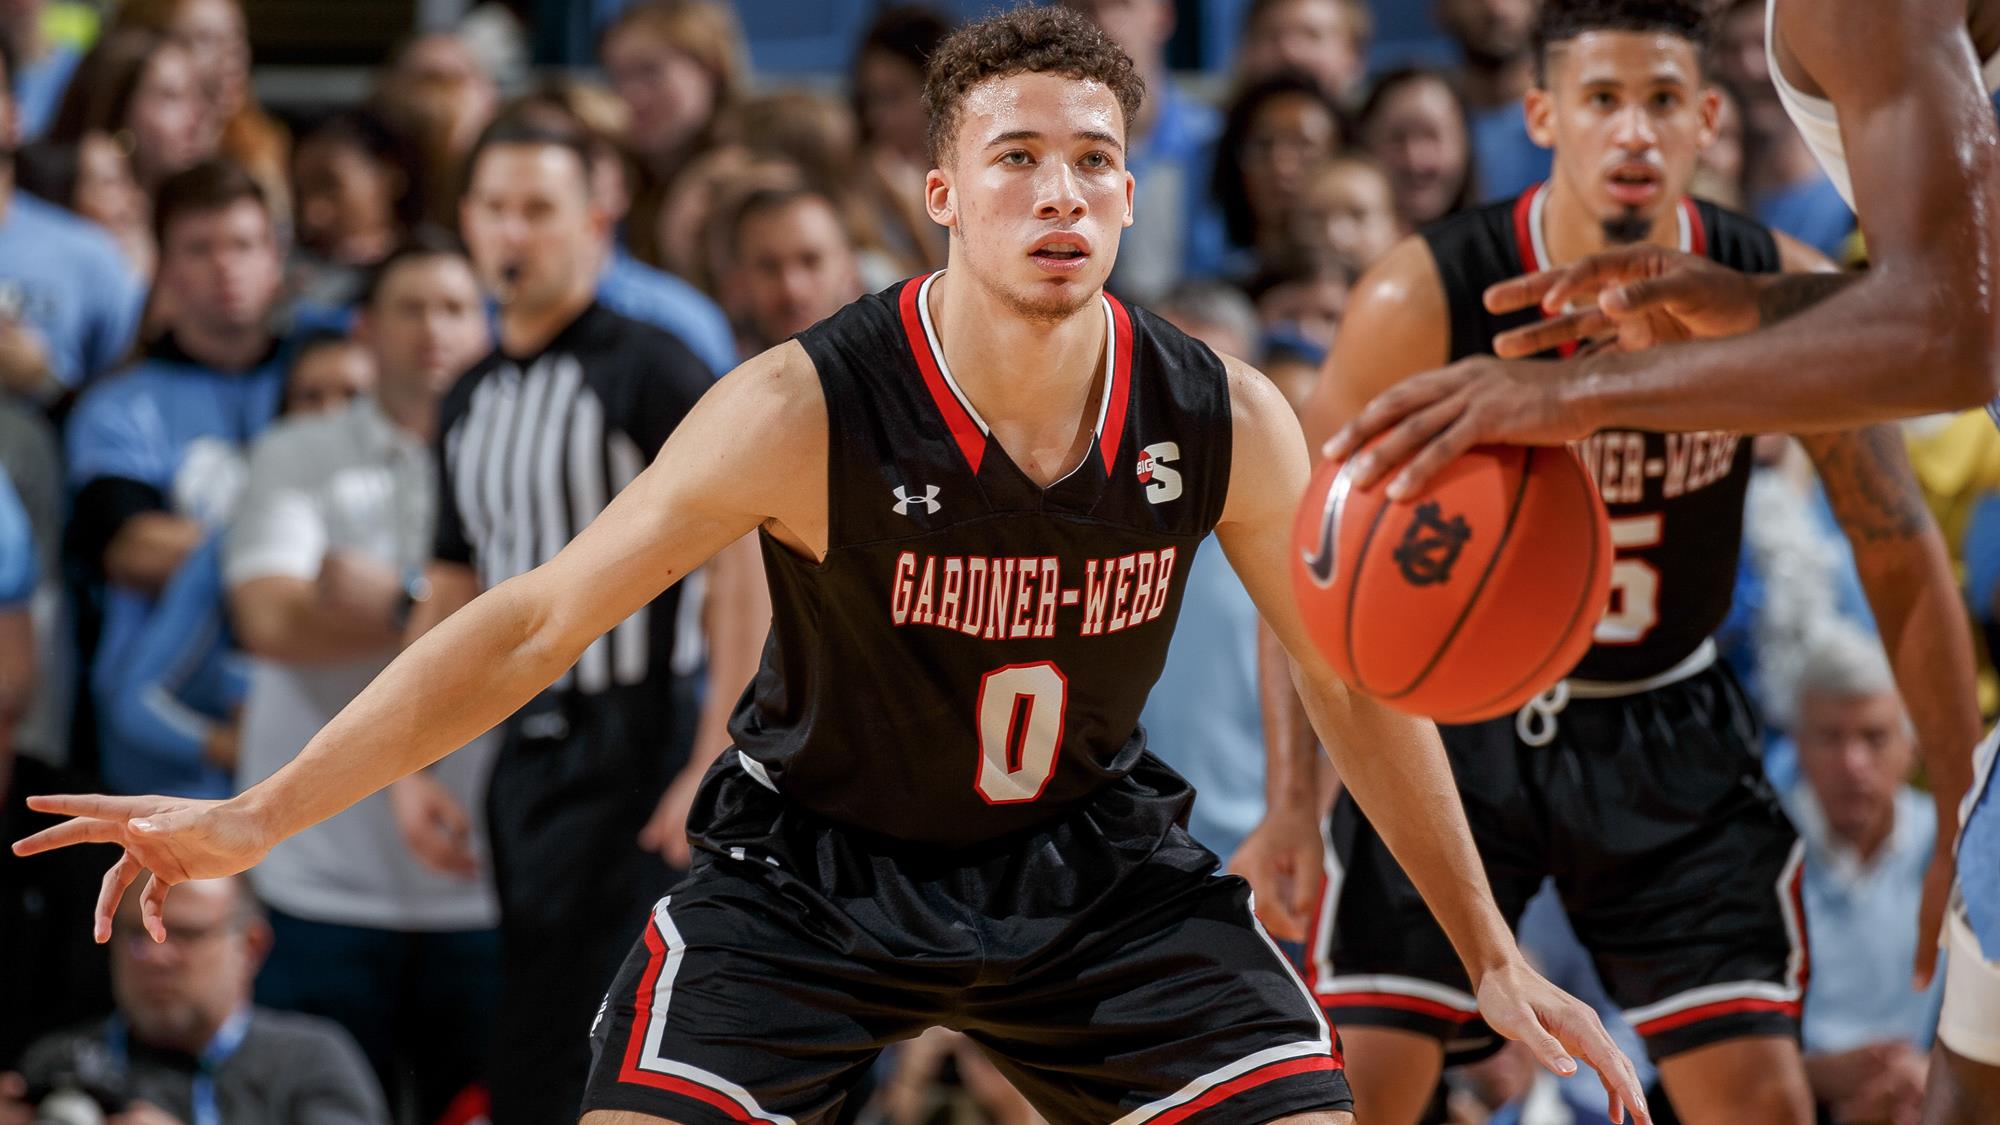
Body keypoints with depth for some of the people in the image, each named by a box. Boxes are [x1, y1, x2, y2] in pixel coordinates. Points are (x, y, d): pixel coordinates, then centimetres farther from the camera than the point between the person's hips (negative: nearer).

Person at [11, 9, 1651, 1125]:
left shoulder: (1223, 423, -16)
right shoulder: (808, 413, -25)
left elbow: (1360, 683, 0)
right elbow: (532, 625, -20)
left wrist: (1491, 952, 4)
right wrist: (256, 819, -26)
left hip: (1091, 856, 3)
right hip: (812, 862, -3)